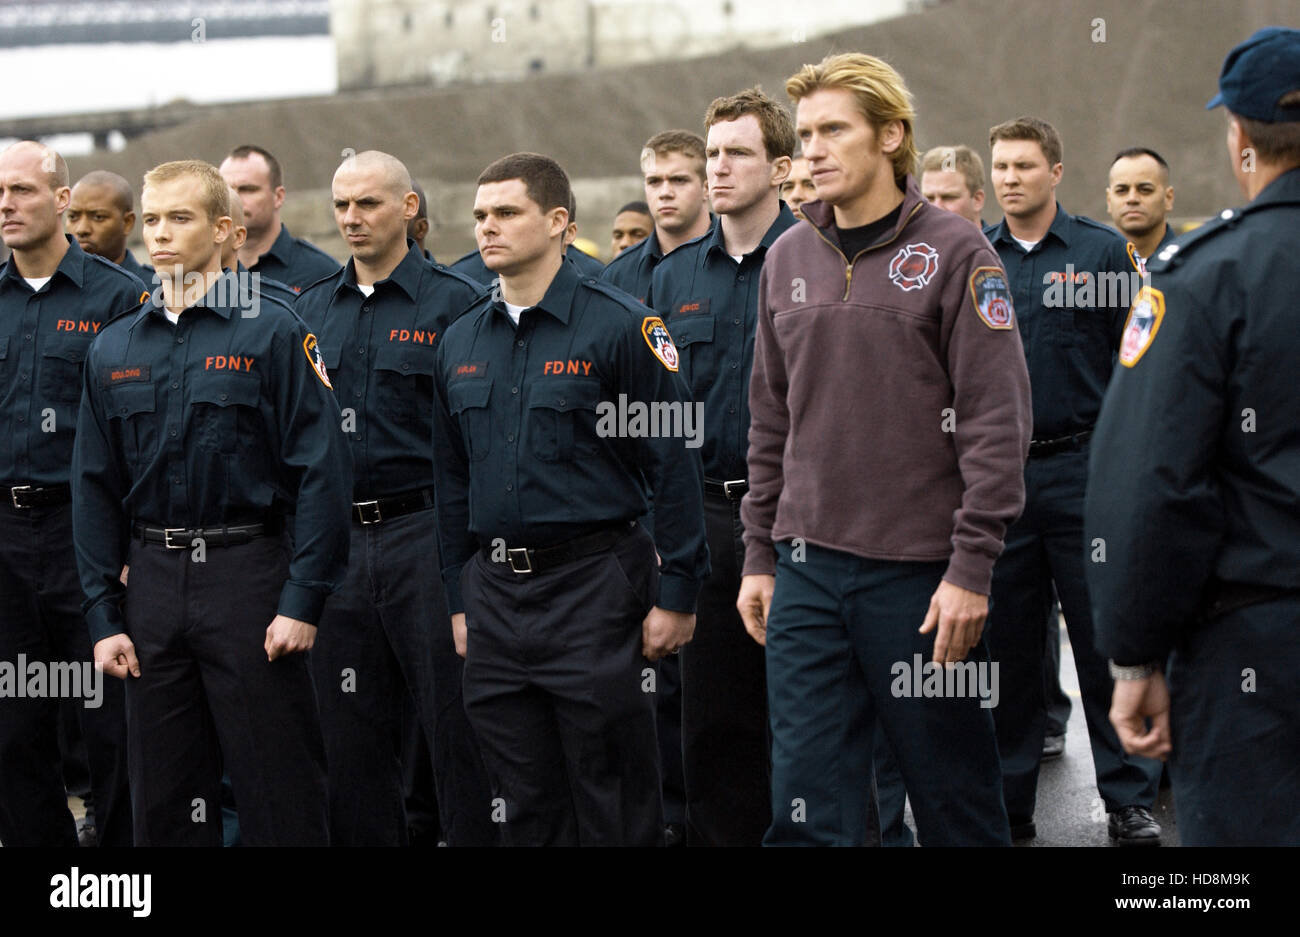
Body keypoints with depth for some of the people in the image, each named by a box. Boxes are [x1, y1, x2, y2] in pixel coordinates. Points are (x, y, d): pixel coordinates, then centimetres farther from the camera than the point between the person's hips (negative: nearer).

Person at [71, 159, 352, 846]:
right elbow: (95, 489, 12)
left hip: (249, 572, -4)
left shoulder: (272, 332, -4)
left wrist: (303, 602, -13)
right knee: (164, 798, 10)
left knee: (279, 796, -2)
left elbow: (323, 471, -8)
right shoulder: (113, 349, 10)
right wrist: (103, 616, 5)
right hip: (153, 578, 4)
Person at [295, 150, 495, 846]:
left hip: (426, 532, -5)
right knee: (350, 729, 9)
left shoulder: (455, 302, -1)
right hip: (334, 544, 5)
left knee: (454, 719, -2)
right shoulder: (311, 310, 13)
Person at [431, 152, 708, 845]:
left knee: (614, 812, 0)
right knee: (526, 811, 10)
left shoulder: (619, 327, -7)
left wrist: (677, 597, -10)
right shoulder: (461, 343, 10)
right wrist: (458, 602, 14)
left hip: (595, 585, -5)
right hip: (495, 593, 5)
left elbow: (675, 465, -8)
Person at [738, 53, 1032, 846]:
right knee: (808, 806, 2)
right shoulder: (788, 259, 11)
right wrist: (761, 556, 11)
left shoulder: (954, 252, -5)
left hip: (920, 572, -4)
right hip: (807, 571, 4)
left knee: (955, 796, 6)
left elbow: (998, 418, -9)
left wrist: (972, 567, -14)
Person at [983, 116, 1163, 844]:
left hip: (1083, 470, -2)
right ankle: (1010, 798, 16)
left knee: (1105, 638, -1)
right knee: (1007, 642, 7)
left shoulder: (1103, 250, 1)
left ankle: (1130, 798, 7)